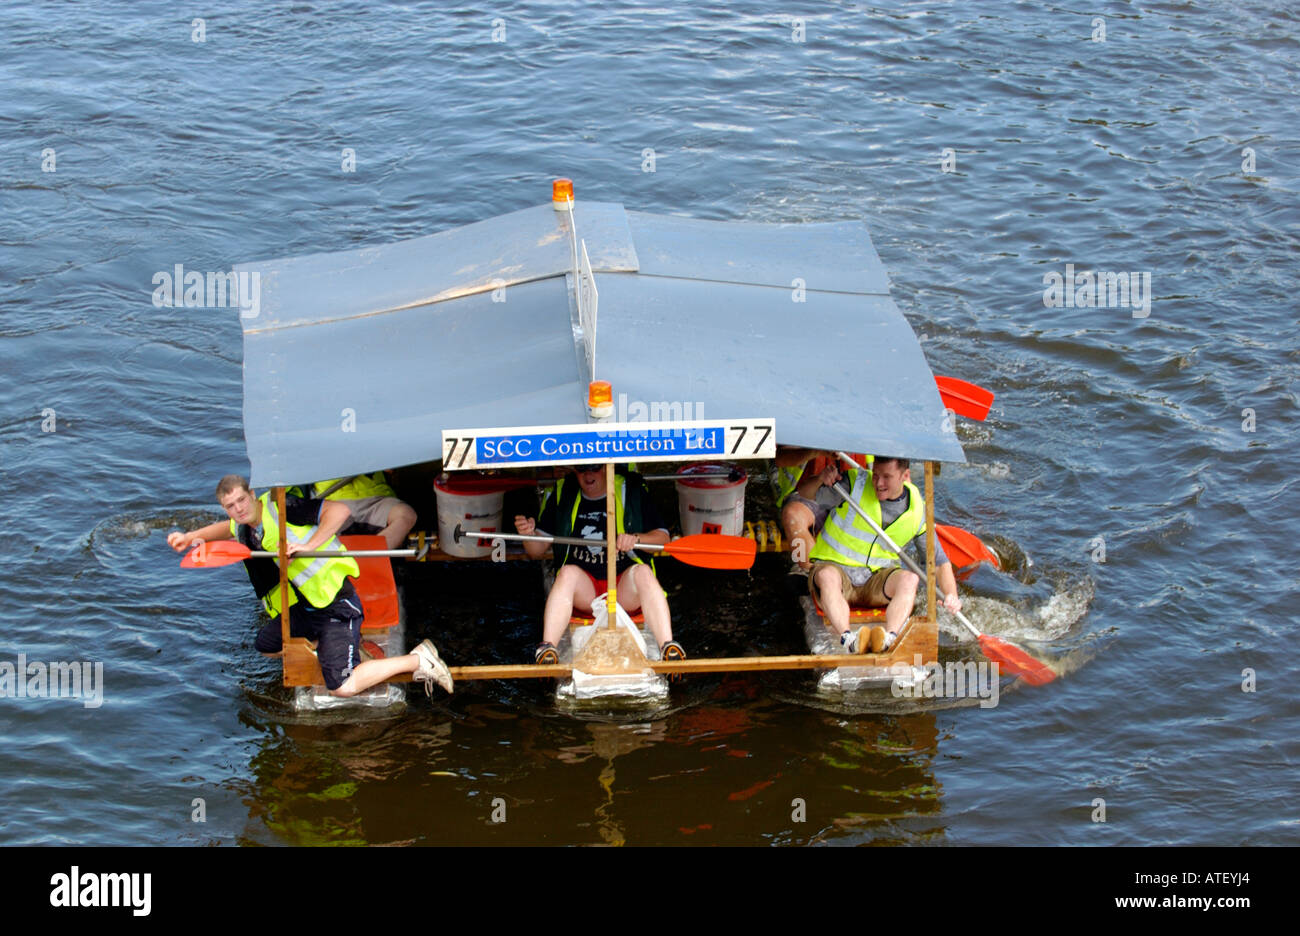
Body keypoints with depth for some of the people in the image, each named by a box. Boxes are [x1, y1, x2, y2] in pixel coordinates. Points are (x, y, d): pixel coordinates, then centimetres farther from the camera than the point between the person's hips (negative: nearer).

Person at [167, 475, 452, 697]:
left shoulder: (279, 508, -18)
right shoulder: (245, 529, 8)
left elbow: (338, 511, -25)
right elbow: (228, 527, 34)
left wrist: (308, 547, -31)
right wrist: (191, 537, 17)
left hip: (338, 606, -9)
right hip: (305, 608, 9)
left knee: (342, 687, -20)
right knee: (265, 646, 26)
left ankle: (418, 660, -7)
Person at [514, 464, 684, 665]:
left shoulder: (631, 491, 5)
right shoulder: (561, 496, 9)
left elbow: (663, 538, 2)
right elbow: (537, 551, 12)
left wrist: (636, 539, -18)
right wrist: (529, 533, -11)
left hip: (627, 593, -1)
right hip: (584, 593, 1)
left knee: (642, 571, -32)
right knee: (568, 572, -31)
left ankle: (667, 646, -46)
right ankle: (547, 647, -46)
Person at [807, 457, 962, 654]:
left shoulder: (917, 511, -1)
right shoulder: (854, 483, -8)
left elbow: (939, 560, 4)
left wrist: (951, 596, -13)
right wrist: (820, 481, -36)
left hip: (879, 575, 2)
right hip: (835, 565, -2)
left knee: (909, 579, -29)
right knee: (828, 576, -36)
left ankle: (889, 638, -51)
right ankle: (847, 638, -58)